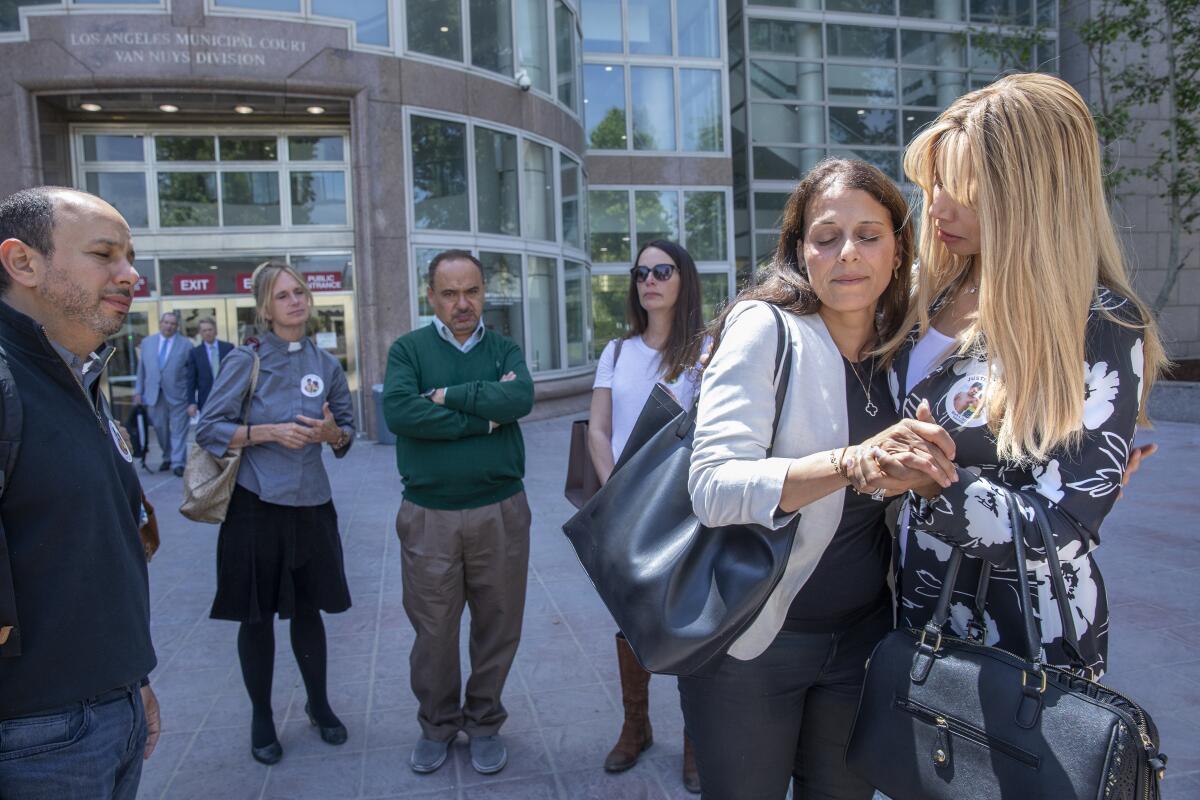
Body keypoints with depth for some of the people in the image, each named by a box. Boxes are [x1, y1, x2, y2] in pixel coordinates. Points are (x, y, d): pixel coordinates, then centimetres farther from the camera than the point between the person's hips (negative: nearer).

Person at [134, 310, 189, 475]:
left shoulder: (185, 345, -2)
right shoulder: (147, 342, 10)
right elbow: (141, 369, 11)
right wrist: (138, 391, 7)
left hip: (178, 394, -3)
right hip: (154, 393, 4)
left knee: (178, 430, -1)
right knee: (160, 427, 11)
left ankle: (178, 463, 3)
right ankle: (167, 458, 27)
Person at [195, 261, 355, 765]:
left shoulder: (325, 364, 5)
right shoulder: (245, 360, -6)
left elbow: (347, 430, 12)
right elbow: (208, 429, -7)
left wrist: (332, 433, -10)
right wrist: (269, 431, -18)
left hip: (311, 506, 3)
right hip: (256, 506, -3)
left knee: (307, 609, 14)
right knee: (257, 616, 8)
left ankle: (319, 704, 33)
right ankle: (261, 717, 27)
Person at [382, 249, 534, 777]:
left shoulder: (504, 350, 6)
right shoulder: (408, 349, 1)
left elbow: (520, 397, -16)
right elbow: (398, 411, -18)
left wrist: (448, 395, -13)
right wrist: (485, 416, -15)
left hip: (500, 512, 1)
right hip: (428, 516, -1)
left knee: (497, 626, 12)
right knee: (433, 630, 11)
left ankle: (484, 723, 33)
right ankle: (437, 725, 33)